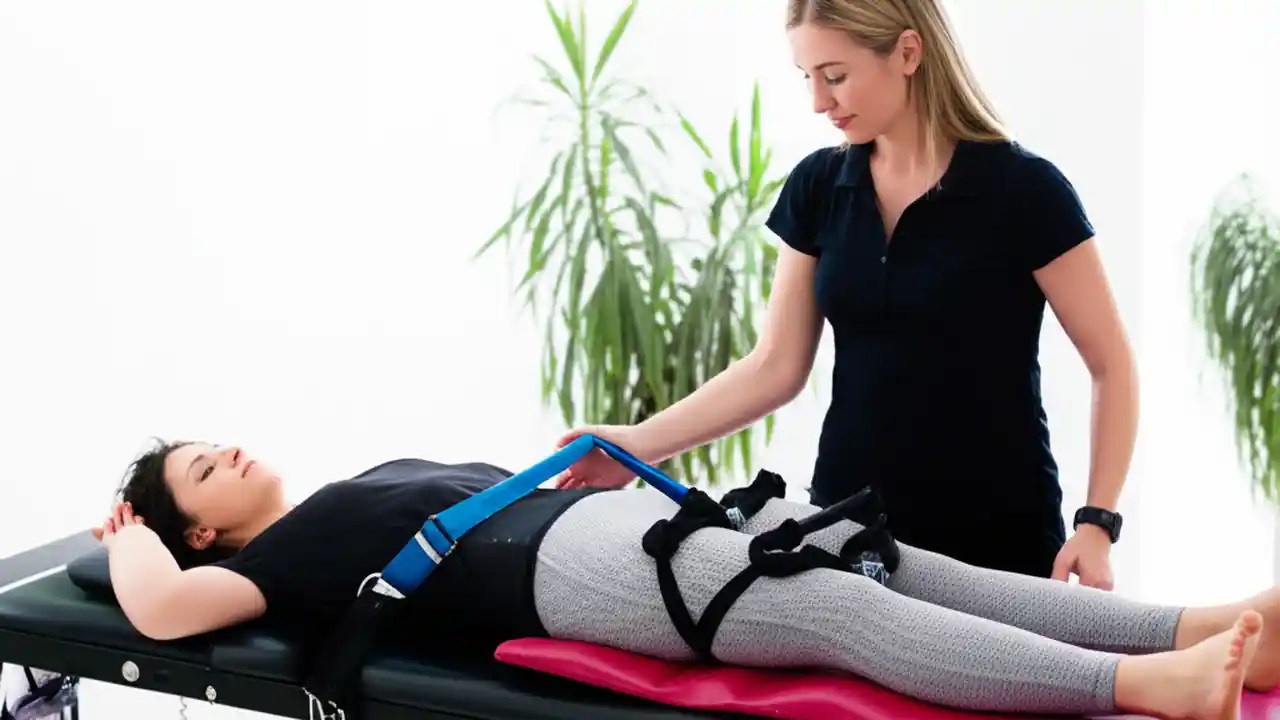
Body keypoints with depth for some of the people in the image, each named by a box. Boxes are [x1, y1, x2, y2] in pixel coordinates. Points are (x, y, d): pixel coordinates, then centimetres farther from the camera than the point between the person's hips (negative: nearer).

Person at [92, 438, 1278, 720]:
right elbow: (164, 610, -9)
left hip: (630, 509, 9)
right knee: (849, 614, -26)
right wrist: (132, 533, 8)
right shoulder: (281, 554, 6)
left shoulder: (361, 484, 31)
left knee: (897, 566, -9)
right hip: (573, 566, -9)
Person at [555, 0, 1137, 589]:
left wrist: (1096, 523, -16)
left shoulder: (1021, 189, -13)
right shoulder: (816, 188, 1)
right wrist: (639, 444, -4)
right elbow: (776, 367, 3)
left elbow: (1112, 367, -7)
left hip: (996, 540, -4)